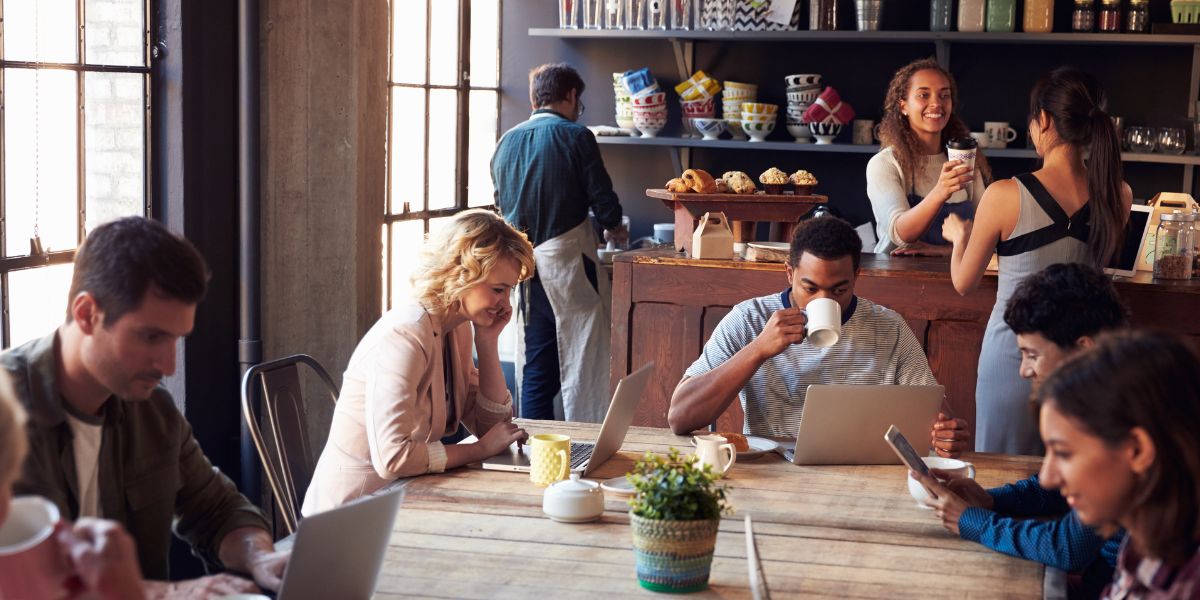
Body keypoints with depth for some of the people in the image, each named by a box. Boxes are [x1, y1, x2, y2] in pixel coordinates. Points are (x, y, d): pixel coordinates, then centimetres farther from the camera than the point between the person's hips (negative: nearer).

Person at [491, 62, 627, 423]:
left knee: (535, 365, 10)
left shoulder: (506, 142, 10)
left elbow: (501, 203, 16)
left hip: (521, 266, 6)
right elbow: (602, 197, -6)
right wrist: (615, 228, 14)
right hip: (567, 257, -5)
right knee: (583, 358, 0)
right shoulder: (575, 136, -6)